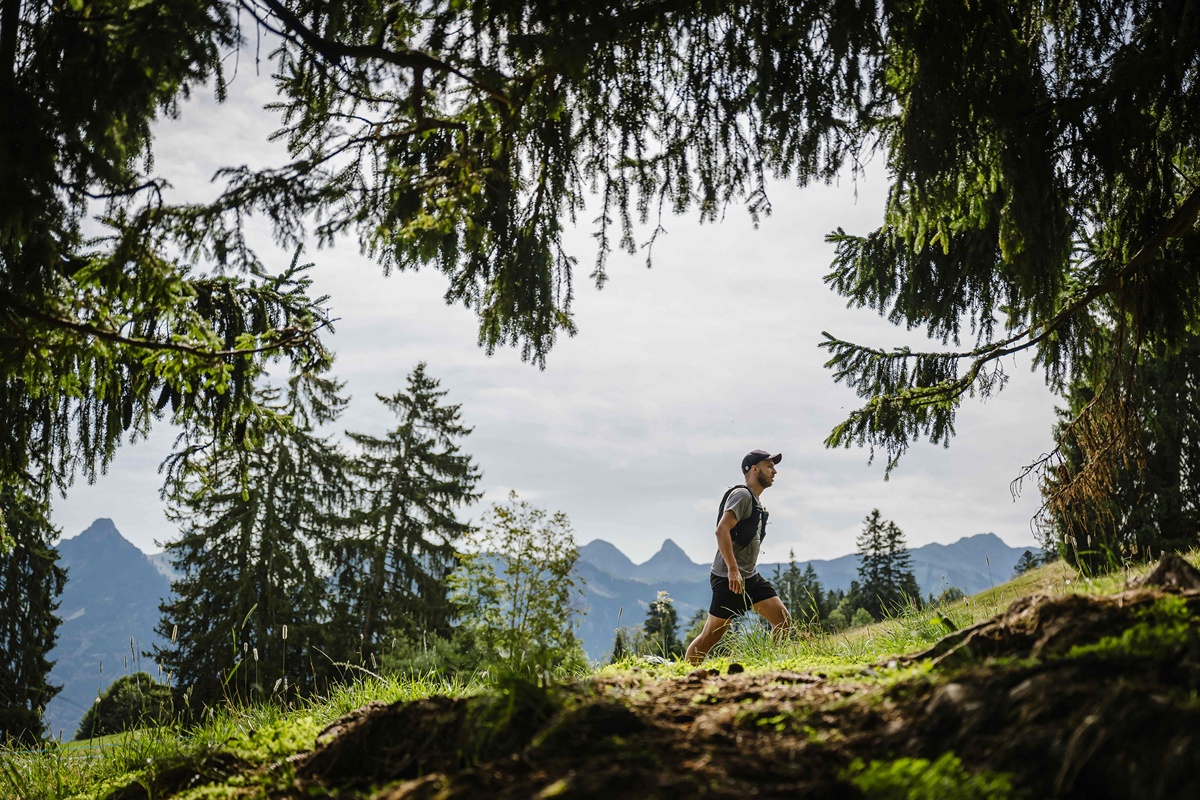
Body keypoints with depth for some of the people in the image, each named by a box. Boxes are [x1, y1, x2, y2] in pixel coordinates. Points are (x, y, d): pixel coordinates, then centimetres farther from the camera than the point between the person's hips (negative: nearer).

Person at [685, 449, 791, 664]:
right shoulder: (742, 494, -11)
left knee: (783, 621, 1)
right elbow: (722, 530, -23)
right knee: (710, 636, -4)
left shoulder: (756, 501, 18)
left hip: (751, 577, 9)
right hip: (730, 578, -9)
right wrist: (732, 570, -29)